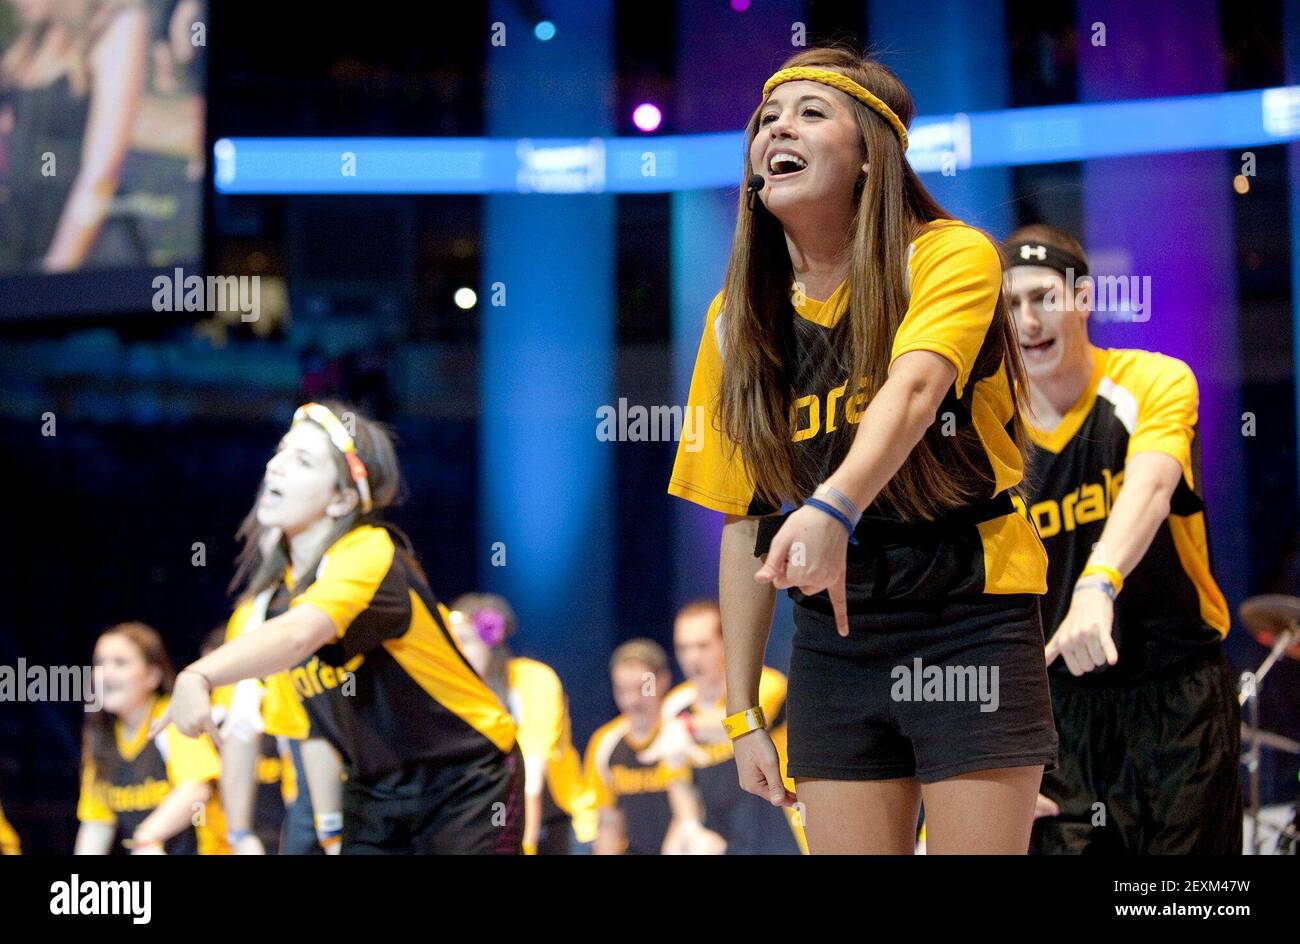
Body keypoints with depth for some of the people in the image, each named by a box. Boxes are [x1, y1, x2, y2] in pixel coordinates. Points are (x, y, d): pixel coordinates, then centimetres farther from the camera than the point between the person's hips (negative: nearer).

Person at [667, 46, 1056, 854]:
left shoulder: (951, 257, -10)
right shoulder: (740, 316, 4)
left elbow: (912, 388, -30)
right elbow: (743, 520, 8)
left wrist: (832, 510, -49)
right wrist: (742, 710, 6)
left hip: (969, 625, -4)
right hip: (833, 639, 4)